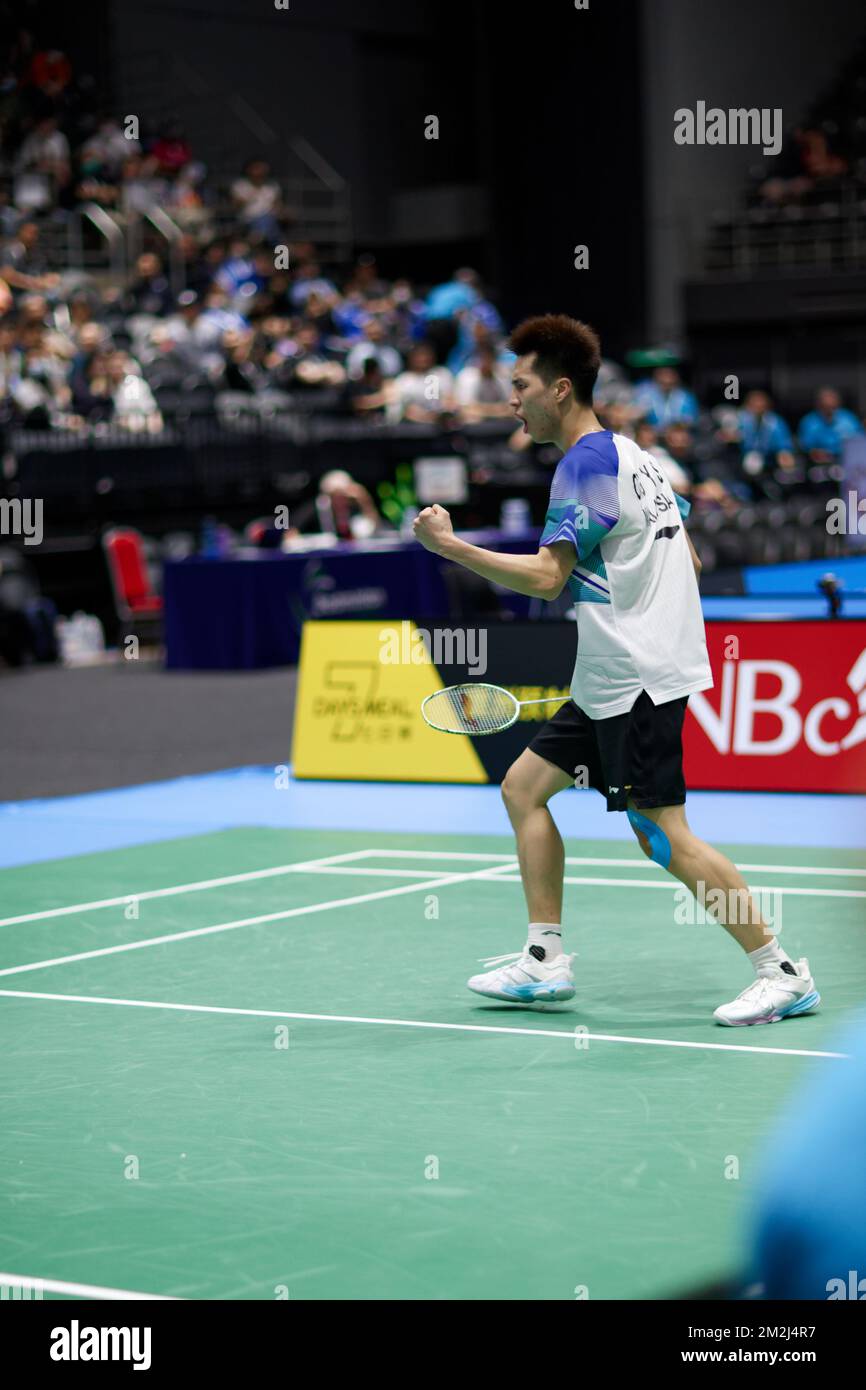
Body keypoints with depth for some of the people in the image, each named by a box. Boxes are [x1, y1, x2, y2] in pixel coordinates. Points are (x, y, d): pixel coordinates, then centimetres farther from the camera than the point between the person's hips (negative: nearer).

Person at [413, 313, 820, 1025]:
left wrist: (450, 545, -20)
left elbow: (546, 577, -22)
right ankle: (545, 960, 13)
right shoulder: (633, 455, 16)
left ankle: (782, 972, -7)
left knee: (664, 833, -11)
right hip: (609, 679, 10)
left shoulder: (587, 462, -14)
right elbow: (689, 561, 20)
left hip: (635, 680, -10)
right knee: (525, 786, 12)